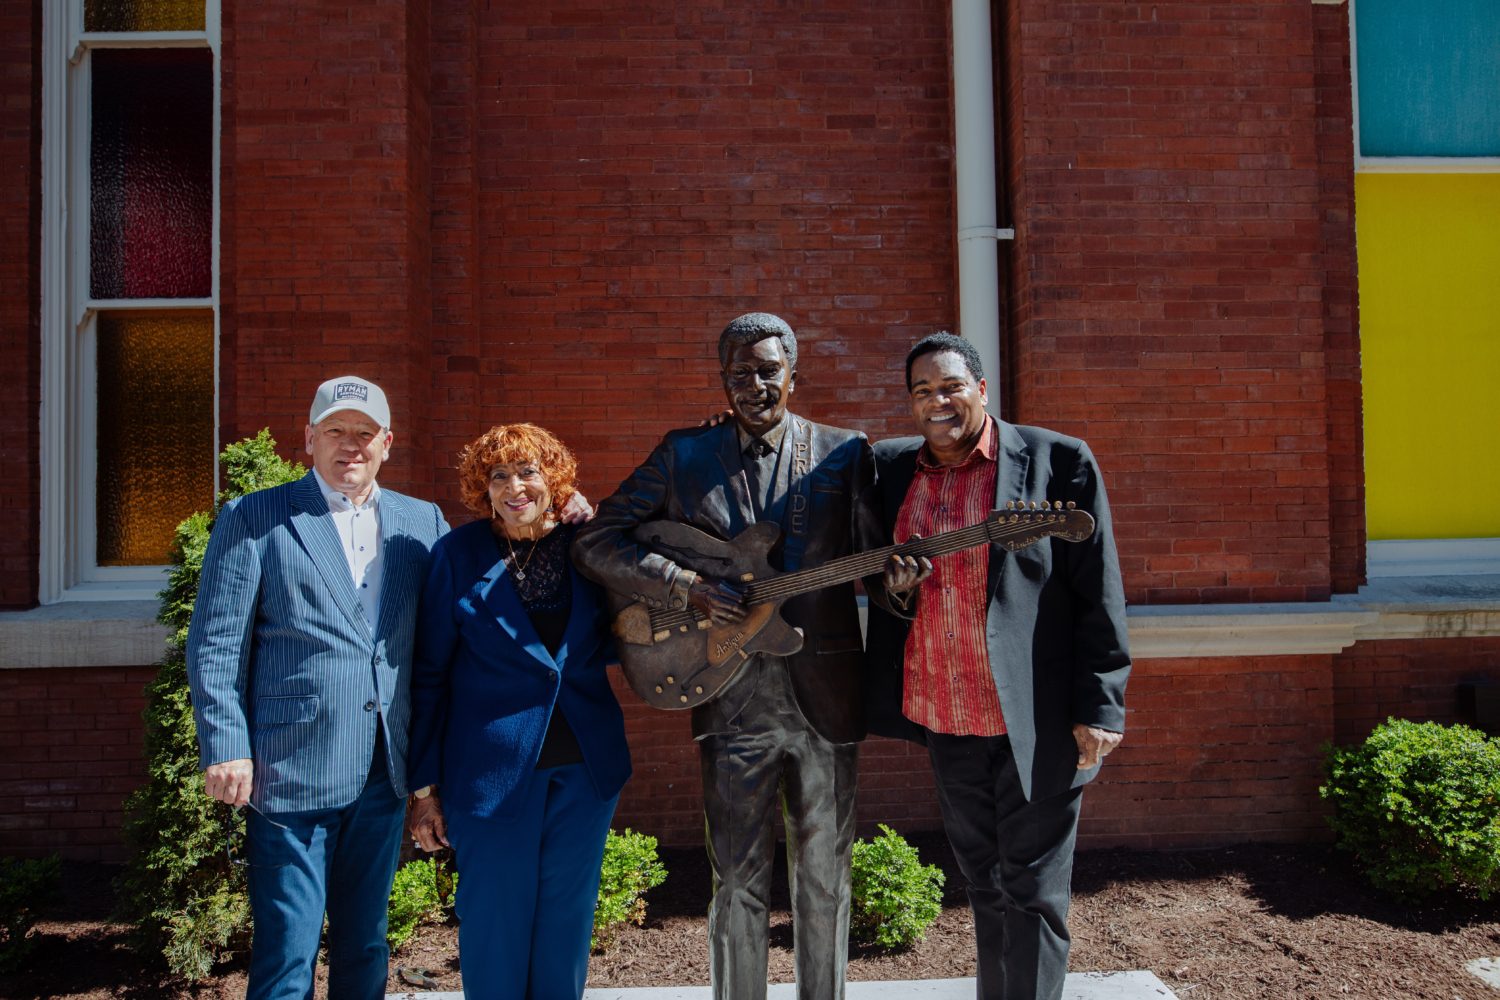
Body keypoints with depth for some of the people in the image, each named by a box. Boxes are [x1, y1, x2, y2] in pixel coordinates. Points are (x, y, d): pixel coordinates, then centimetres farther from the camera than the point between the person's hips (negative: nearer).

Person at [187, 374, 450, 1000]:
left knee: (365, 948, 17)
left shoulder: (422, 522, 9)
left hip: (382, 777, 4)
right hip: (290, 776, -3)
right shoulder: (253, 518, -1)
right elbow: (214, 644, -3)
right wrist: (226, 749, -10)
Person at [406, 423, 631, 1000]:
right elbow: (430, 673, -2)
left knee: (566, 928, 15)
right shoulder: (459, 553, -5)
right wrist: (424, 784, -1)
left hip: (586, 769, 3)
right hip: (493, 774, -2)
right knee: (496, 930, 10)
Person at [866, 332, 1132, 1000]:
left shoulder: (1057, 461, -7)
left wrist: (1098, 706, -11)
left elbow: (1097, 594, -8)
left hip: (1034, 721, -5)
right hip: (943, 719, 5)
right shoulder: (891, 469, 6)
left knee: (1032, 889, 5)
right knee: (985, 885, 19)